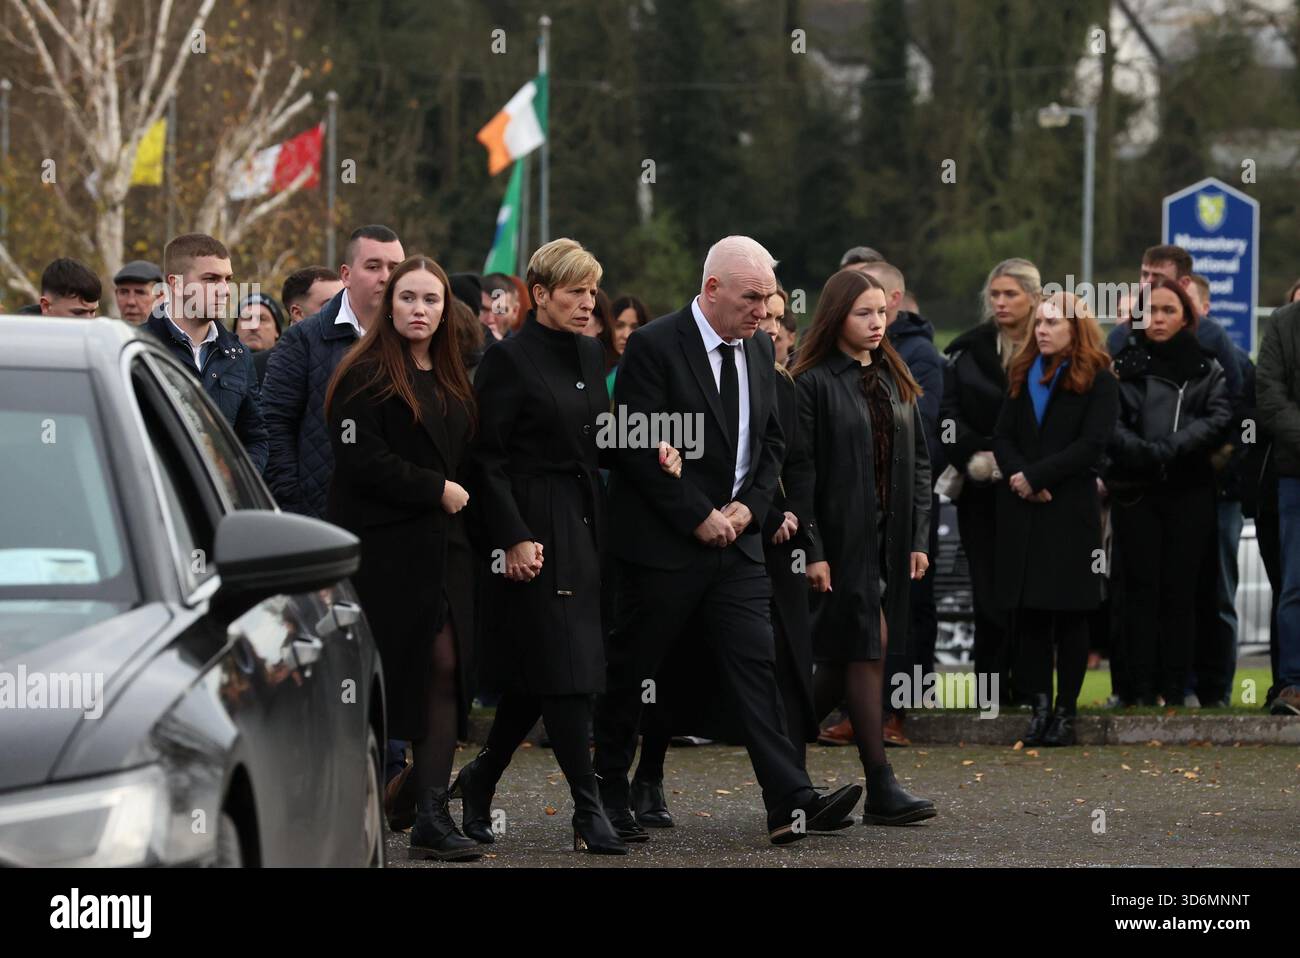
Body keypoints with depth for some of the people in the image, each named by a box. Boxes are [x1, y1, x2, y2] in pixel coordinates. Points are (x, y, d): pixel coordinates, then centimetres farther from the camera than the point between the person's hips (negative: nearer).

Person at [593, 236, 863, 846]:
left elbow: (771, 441, 16)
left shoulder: (759, 351, 10)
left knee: (755, 665, -5)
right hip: (661, 543, -5)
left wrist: (749, 505, -1)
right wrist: (698, 518, -15)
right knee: (629, 672, 5)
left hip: (734, 539, 5)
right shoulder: (655, 347, -12)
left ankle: (790, 803, -13)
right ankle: (608, 793, 19)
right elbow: (638, 449, -15)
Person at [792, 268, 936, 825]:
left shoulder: (894, 382, 14)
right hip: (842, 540, -7)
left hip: (888, 539, 7)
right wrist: (810, 550, -16)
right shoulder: (814, 384, -7)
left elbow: (917, 462, 15)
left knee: (844, 658, 8)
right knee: (867, 651, -8)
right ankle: (881, 789, -7)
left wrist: (919, 539, 7)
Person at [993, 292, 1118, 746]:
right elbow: (1002, 436, 10)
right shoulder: (1023, 376, 15)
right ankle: (1039, 706, 3)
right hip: (1022, 510, 5)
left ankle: (1065, 711, 2)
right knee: (1028, 612, 0)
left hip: (1071, 510, -5)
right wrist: (1018, 474, -10)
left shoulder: (1098, 380, -1)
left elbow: (1092, 443, -10)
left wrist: (1036, 475, -13)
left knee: (1069, 613, -1)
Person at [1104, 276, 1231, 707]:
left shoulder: (1207, 367, 10)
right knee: (1141, 588, -3)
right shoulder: (1121, 364, 8)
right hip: (1134, 490, 0)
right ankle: (1141, 688, -3)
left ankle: (1176, 687, 3)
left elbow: (1219, 419, -5)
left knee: (1179, 590, 0)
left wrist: (1170, 449, -16)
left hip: (1190, 492, 0)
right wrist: (1147, 453, -18)